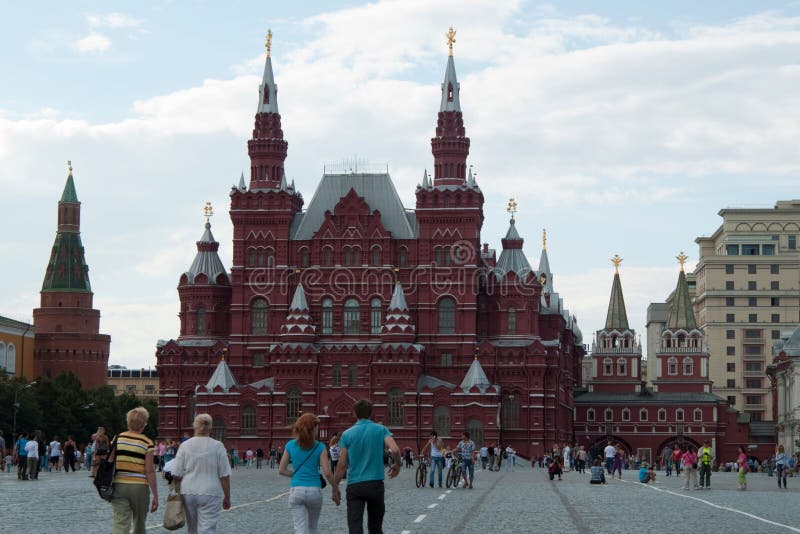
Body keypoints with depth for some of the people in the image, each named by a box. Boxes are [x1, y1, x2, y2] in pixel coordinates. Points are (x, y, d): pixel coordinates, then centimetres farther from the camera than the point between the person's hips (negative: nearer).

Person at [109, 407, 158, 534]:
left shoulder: (117, 439, 2)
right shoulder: (147, 443, -6)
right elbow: (150, 471, -8)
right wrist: (155, 495, -3)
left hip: (119, 486, 1)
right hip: (140, 486, -1)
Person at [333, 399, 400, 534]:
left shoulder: (347, 434, 1)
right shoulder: (381, 430, 1)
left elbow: (342, 465, -2)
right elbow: (395, 450, -14)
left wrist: (335, 488, 6)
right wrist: (397, 465, 7)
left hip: (354, 486, -1)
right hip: (376, 484, 1)